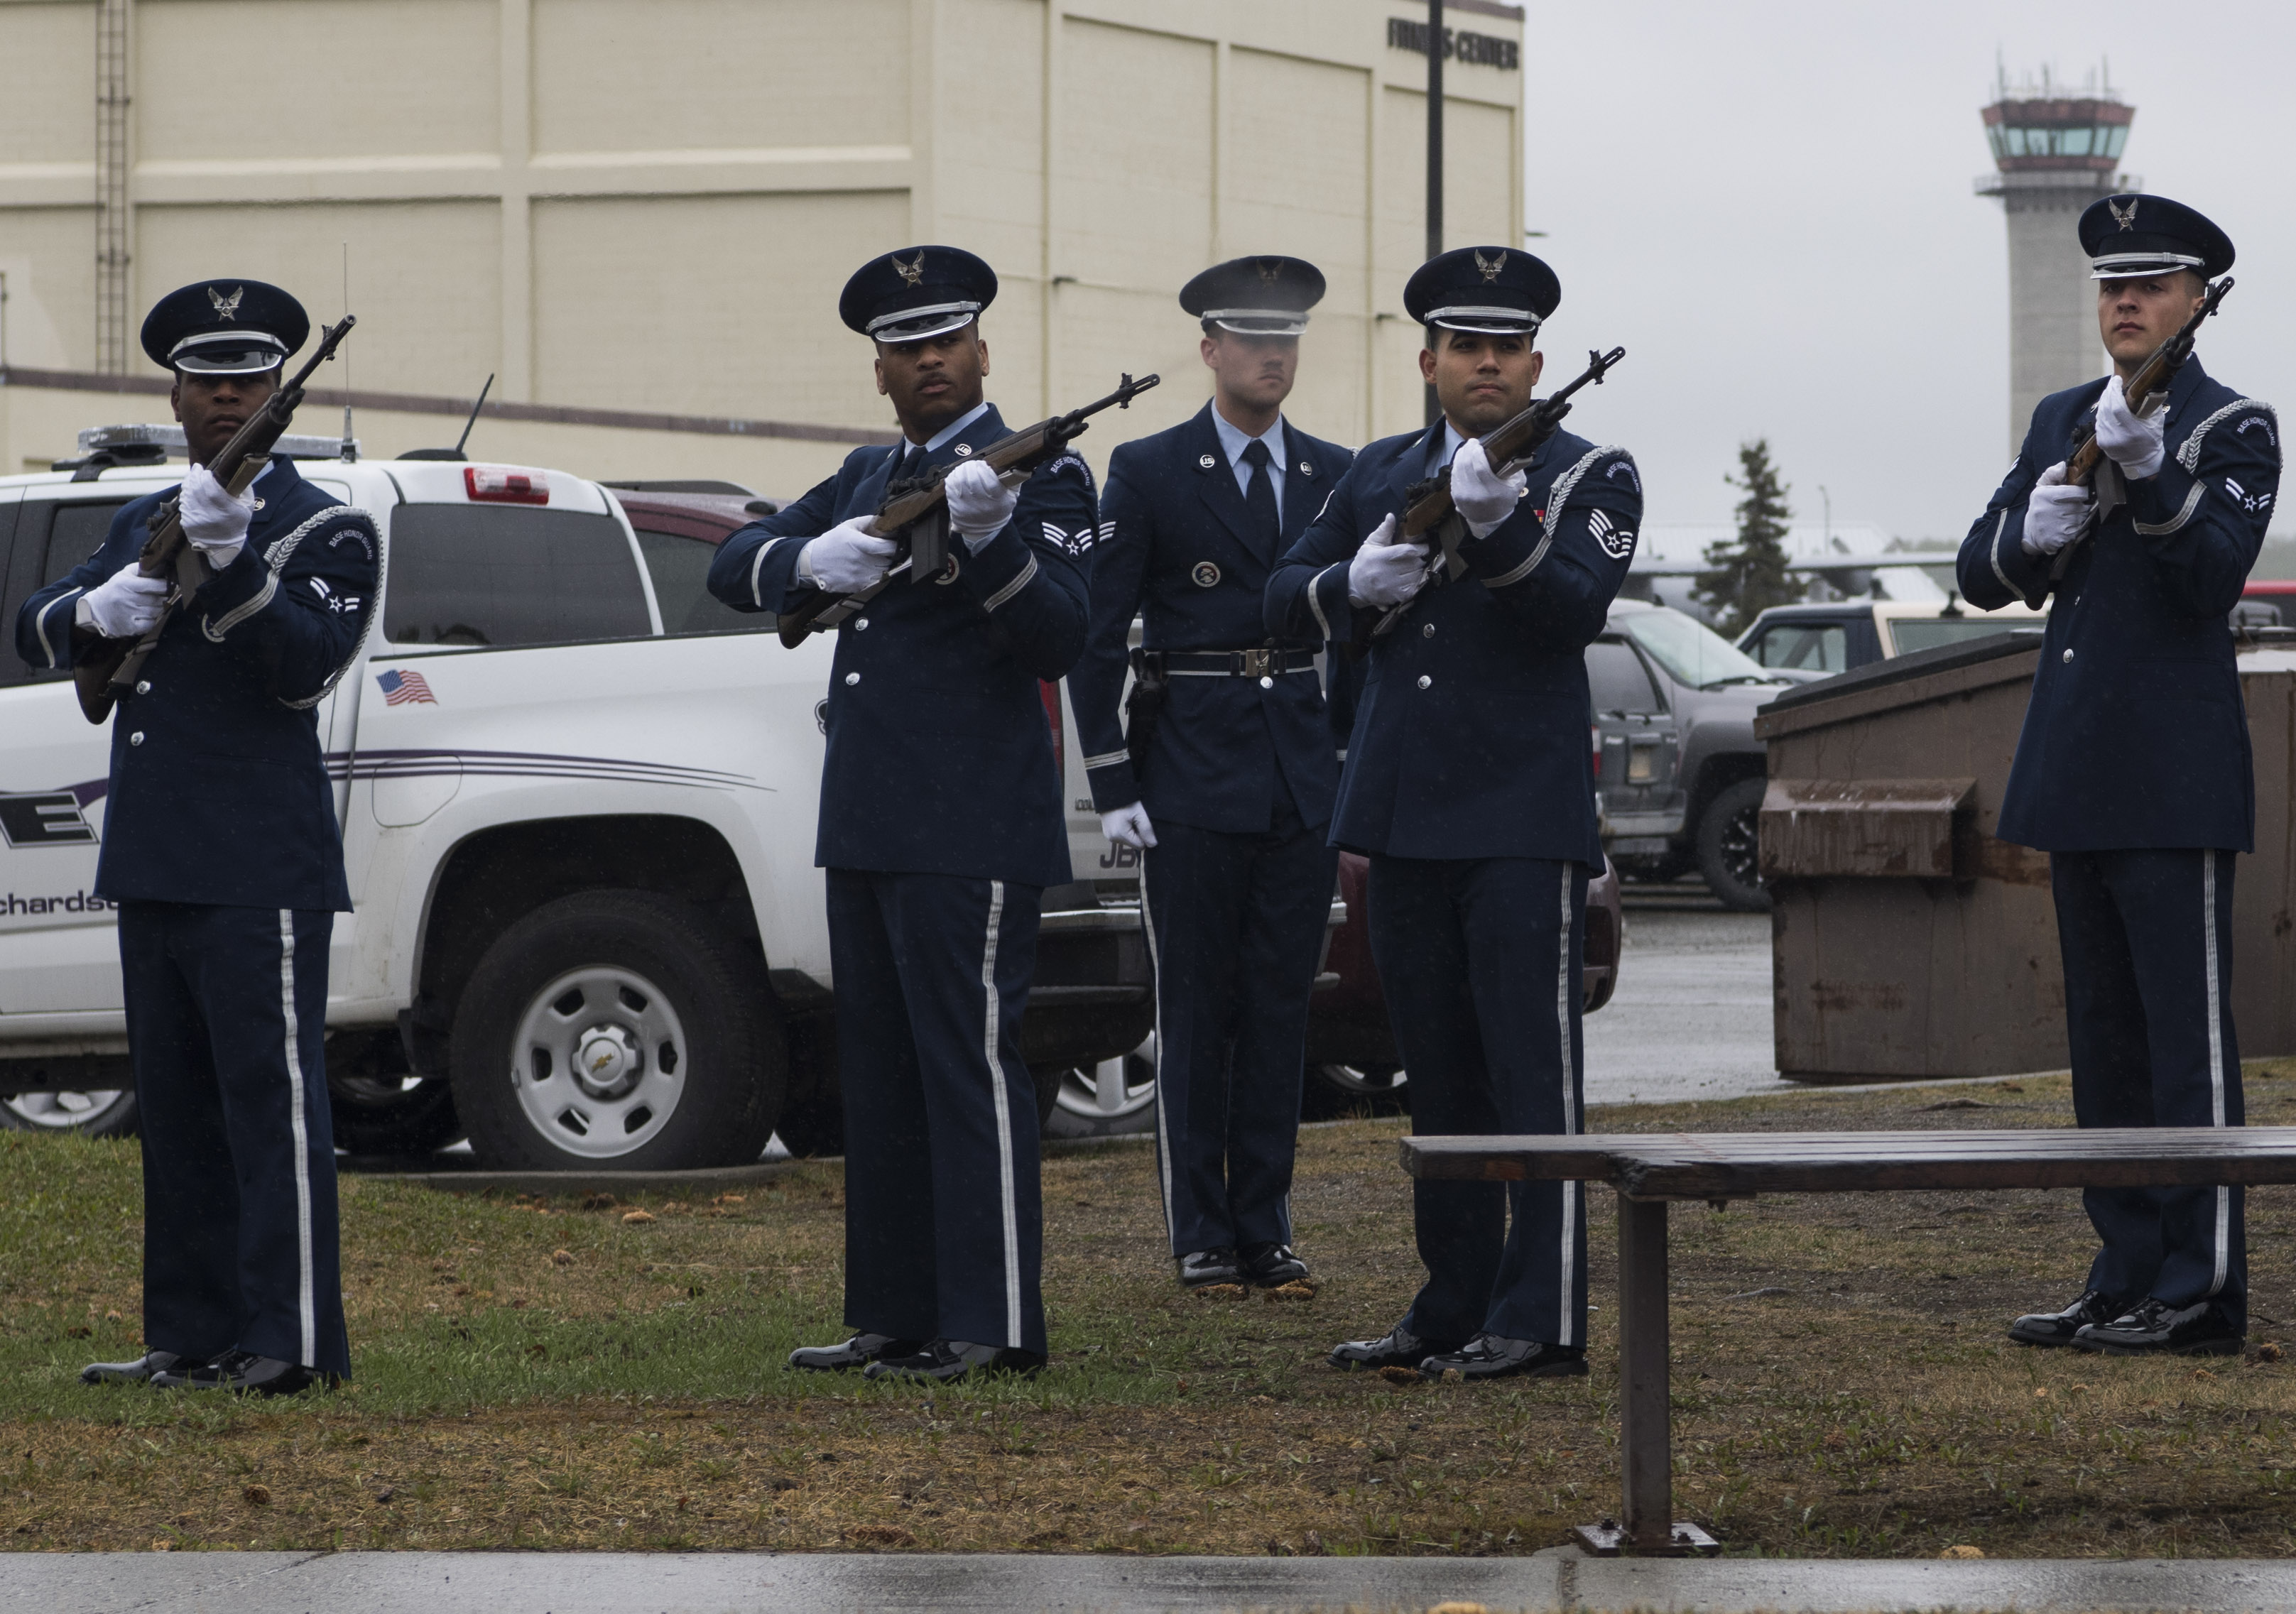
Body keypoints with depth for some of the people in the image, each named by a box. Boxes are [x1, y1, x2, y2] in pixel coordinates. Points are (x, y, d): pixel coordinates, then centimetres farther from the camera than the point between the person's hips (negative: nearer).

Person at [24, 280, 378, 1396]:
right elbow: (35, 629, 14)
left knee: (270, 1094, -10)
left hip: (260, 865, -7)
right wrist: (97, 609, -8)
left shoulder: (324, 532, -2)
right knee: (175, 1106, 10)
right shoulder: (141, 525, 19)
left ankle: (292, 1340, -11)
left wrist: (230, 560, -28)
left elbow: (308, 665, -16)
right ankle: (193, 1335, 15)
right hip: (152, 862, 7)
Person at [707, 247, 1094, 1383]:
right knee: (880, 1073, 11)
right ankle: (894, 1315, 17)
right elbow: (733, 569, 12)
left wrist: (990, 539, -30)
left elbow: (1059, 641, -14)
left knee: (970, 1064, -9)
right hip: (867, 821, 8)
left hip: (972, 829, -8)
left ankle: (992, 1325, -7)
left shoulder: (1040, 475, -4)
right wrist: (810, 557, -9)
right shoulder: (865, 479, 18)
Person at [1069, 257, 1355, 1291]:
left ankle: (1265, 1228, 11)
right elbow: (1097, 634, -2)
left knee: (1282, 1008, 5)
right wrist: (1111, 783, -7)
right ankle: (1200, 1235, 6)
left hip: (1305, 778, 3)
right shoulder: (1147, 473, -1)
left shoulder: (1335, 478, 10)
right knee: (1196, 1009, 1)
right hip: (1193, 775, -3)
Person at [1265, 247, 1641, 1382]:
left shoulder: (1589, 476, -1)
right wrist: (1358, 586, -9)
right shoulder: (1379, 473, 14)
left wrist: (1498, 523, -31)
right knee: (1438, 1076, 11)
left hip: (1523, 820, -5)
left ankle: (1538, 1320, -7)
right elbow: (1284, 601, 12)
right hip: (1404, 818, 6)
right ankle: (1453, 1309, 17)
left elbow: (1577, 609, -16)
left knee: (1530, 1071, -7)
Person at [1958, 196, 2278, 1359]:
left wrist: (2148, 471, -31)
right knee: (2105, 1040, 11)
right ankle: (2129, 1277, 16)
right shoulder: (2061, 422, 16)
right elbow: (1981, 575, 13)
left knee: (2187, 1038, -6)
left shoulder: (2233, 429, -4)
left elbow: (2213, 573, -17)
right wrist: (2036, 530, -8)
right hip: (2076, 778, 7)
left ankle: (2203, 1292, -4)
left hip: (2173, 781, -7)